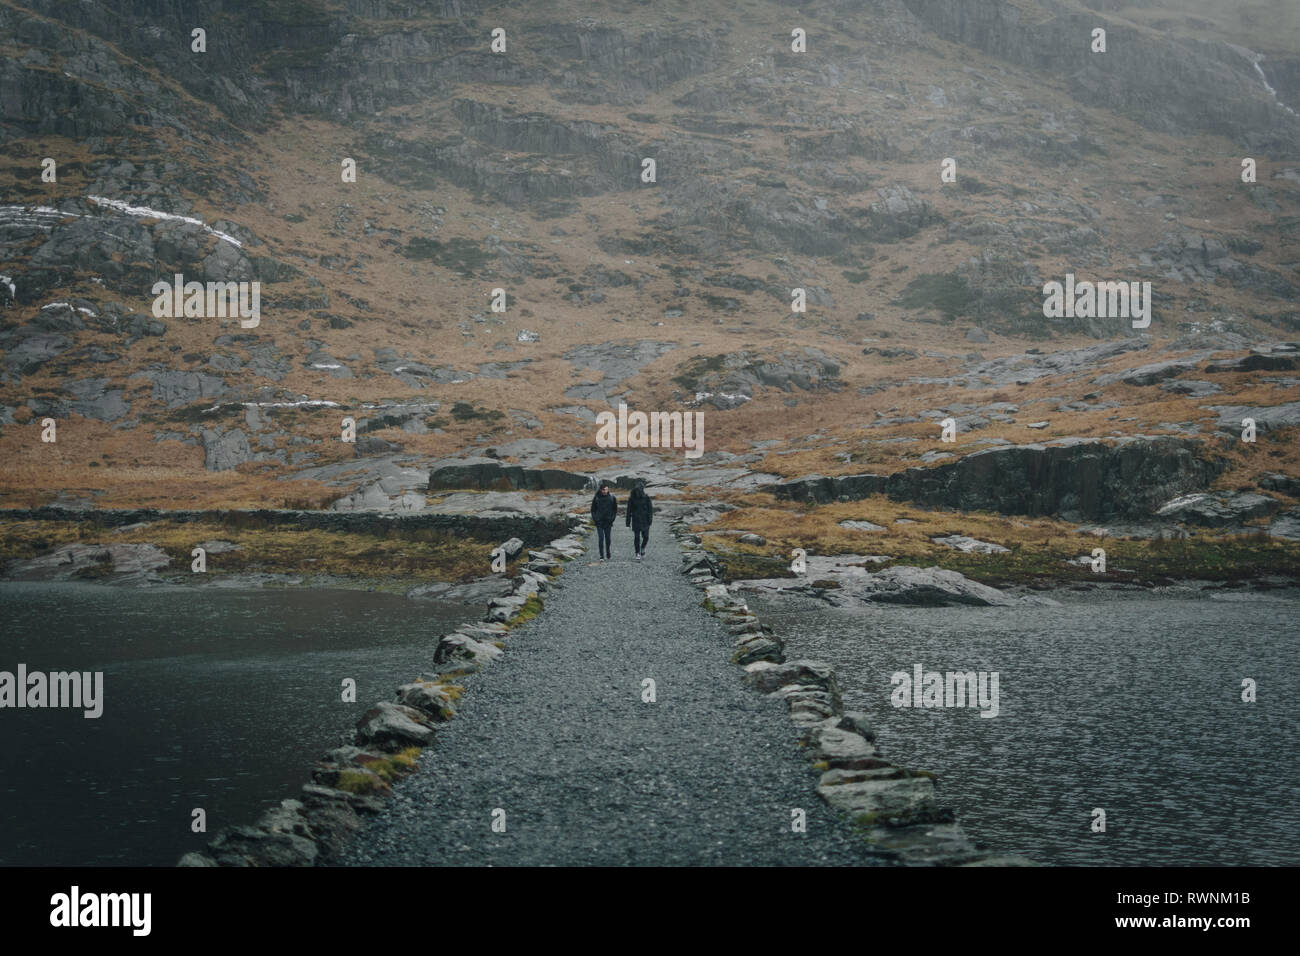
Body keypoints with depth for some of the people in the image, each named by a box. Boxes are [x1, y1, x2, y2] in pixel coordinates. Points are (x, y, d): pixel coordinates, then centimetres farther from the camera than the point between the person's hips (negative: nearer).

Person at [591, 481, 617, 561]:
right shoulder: (596, 498, -2)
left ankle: (608, 552, 32)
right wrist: (595, 519, -4)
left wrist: (612, 519, -4)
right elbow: (593, 510, 7)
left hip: (608, 522, 1)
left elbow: (615, 510, 8)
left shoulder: (612, 498, -1)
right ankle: (602, 556, -7)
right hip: (599, 522, -1)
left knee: (607, 538, 8)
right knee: (601, 538, -7)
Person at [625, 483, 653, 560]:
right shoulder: (631, 498, -3)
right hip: (636, 521, 0)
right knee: (636, 537, -3)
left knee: (645, 537, -2)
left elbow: (650, 509, -1)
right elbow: (629, 510, 2)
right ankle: (638, 554, 5)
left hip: (645, 521, 0)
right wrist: (628, 522, 1)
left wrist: (650, 520, -10)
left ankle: (643, 548, 27)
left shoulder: (646, 497, -3)